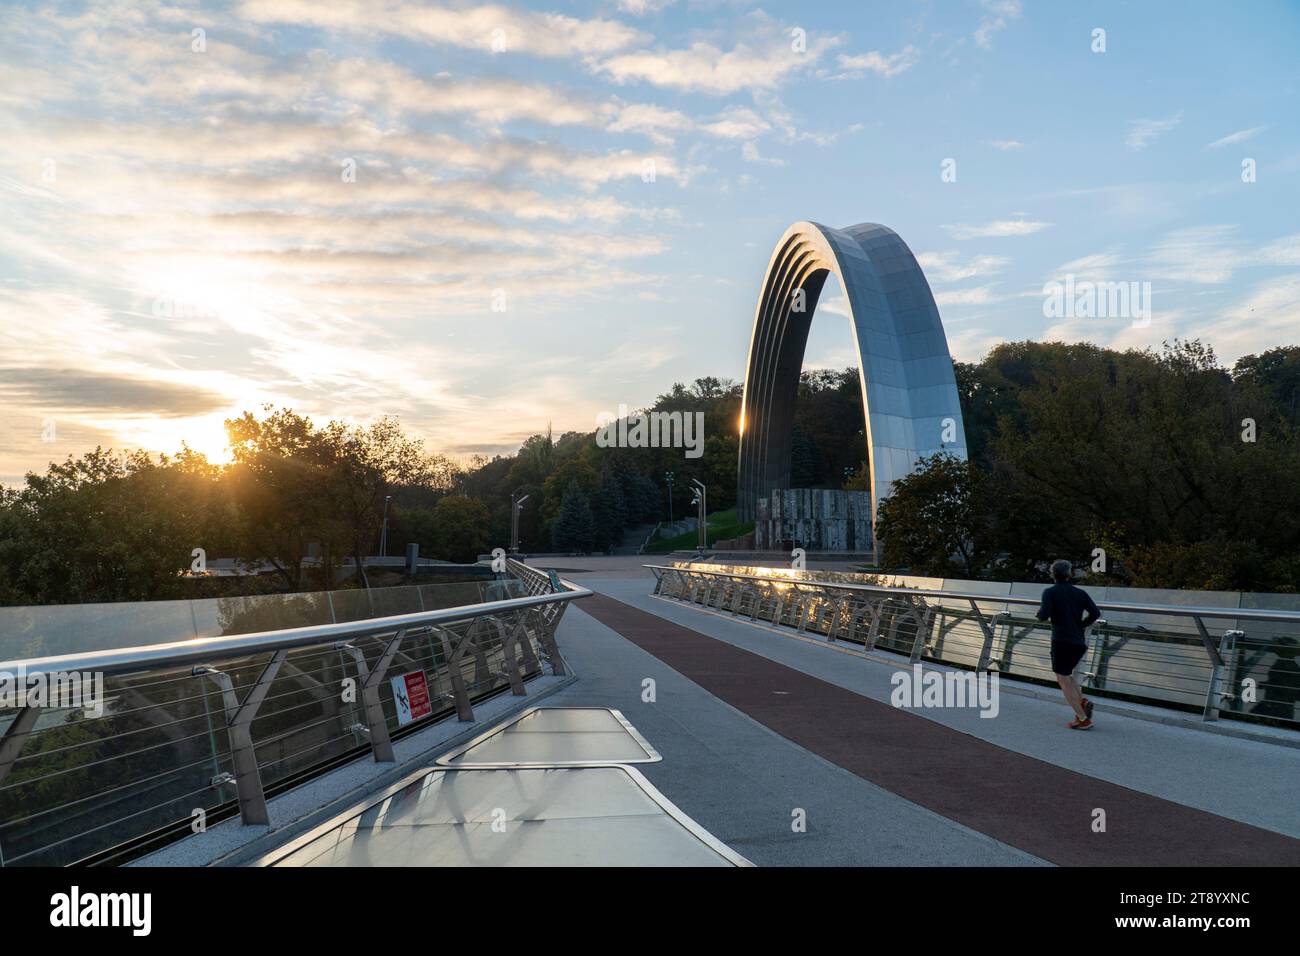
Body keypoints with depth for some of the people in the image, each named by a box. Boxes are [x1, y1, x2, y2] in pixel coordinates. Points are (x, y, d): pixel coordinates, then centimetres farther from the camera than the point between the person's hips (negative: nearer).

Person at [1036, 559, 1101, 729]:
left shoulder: (1050, 592, -3)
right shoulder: (1080, 593, 9)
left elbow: (1044, 616, -15)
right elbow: (1095, 613, -3)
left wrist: (1040, 611, 9)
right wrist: (1081, 626, 14)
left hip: (1061, 642, -5)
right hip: (1079, 643, 5)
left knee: (1063, 681, 3)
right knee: (1064, 675, 24)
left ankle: (1083, 720, -4)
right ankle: (1083, 702, 1)